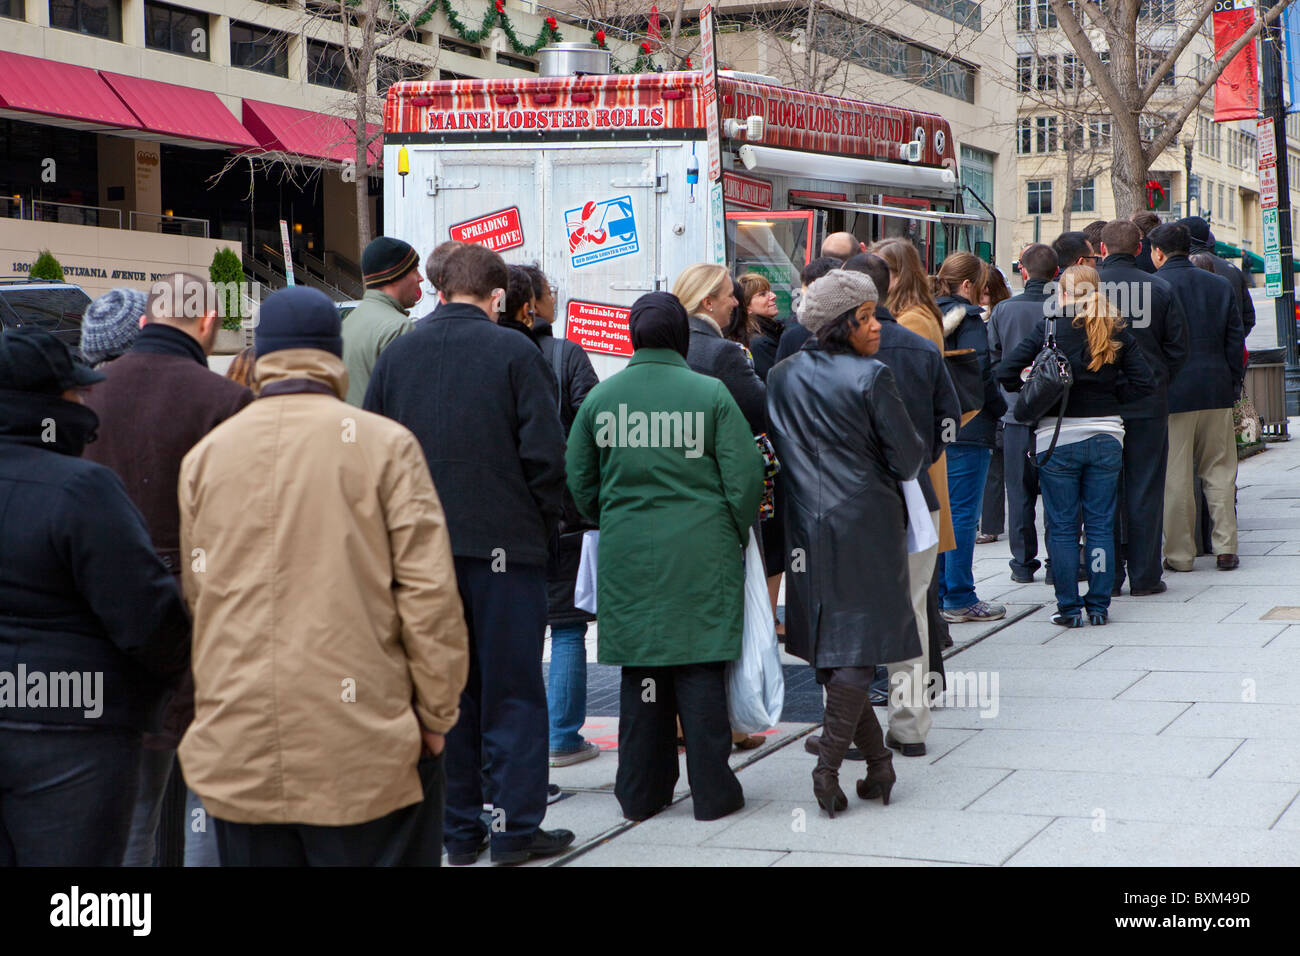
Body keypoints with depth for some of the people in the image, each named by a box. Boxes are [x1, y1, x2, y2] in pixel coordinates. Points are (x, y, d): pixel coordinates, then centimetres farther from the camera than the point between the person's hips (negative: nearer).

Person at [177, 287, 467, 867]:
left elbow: (195, 596, 9)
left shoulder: (205, 455, 7)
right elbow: (428, 591, -8)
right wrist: (437, 714, 0)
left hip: (237, 750, 3)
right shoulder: (383, 443, -4)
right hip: (364, 750, -3)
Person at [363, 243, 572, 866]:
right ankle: (515, 827, 6)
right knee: (511, 689, 4)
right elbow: (545, 451, -11)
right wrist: (545, 523, 4)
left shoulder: (395, 356, 5)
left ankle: (457, 828, 15)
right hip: (505, 543, -4)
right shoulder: (514, 352, -7)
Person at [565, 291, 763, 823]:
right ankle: (712, 792, 9)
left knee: (639, 668, 10)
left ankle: (641, 793, 17)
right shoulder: (710, 394, -6)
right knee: (700, 668, 4)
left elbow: (580, 481, 9)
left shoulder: (600, 398, 2)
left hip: (626, 556, 3)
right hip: (701, 555, -2)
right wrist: (737, 536, 10)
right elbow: (745, 476, -5)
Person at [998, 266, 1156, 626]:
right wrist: (1111, 396, 8)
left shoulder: (1049, 330, -7)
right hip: (1105, 438, 2)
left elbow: (1006, 372, -13)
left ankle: (1068, 608, 6)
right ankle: (1099, 606, 11)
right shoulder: (1117, 333, 0)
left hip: (1057, 440, -2)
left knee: (1062, 527, 5)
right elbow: (1145, 381, -4)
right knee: (1101, 525, 9)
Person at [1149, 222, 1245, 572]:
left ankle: (1180, 554, 5)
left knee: (1175, 478, 1)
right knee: (1220, 472, 11)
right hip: (1217, 391, 4)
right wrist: (1234, 385, 16)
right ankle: (1226, 549, 11)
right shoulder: (1220, 285, 8)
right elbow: (1235, 339, 10)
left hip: (1172, 394, -4)